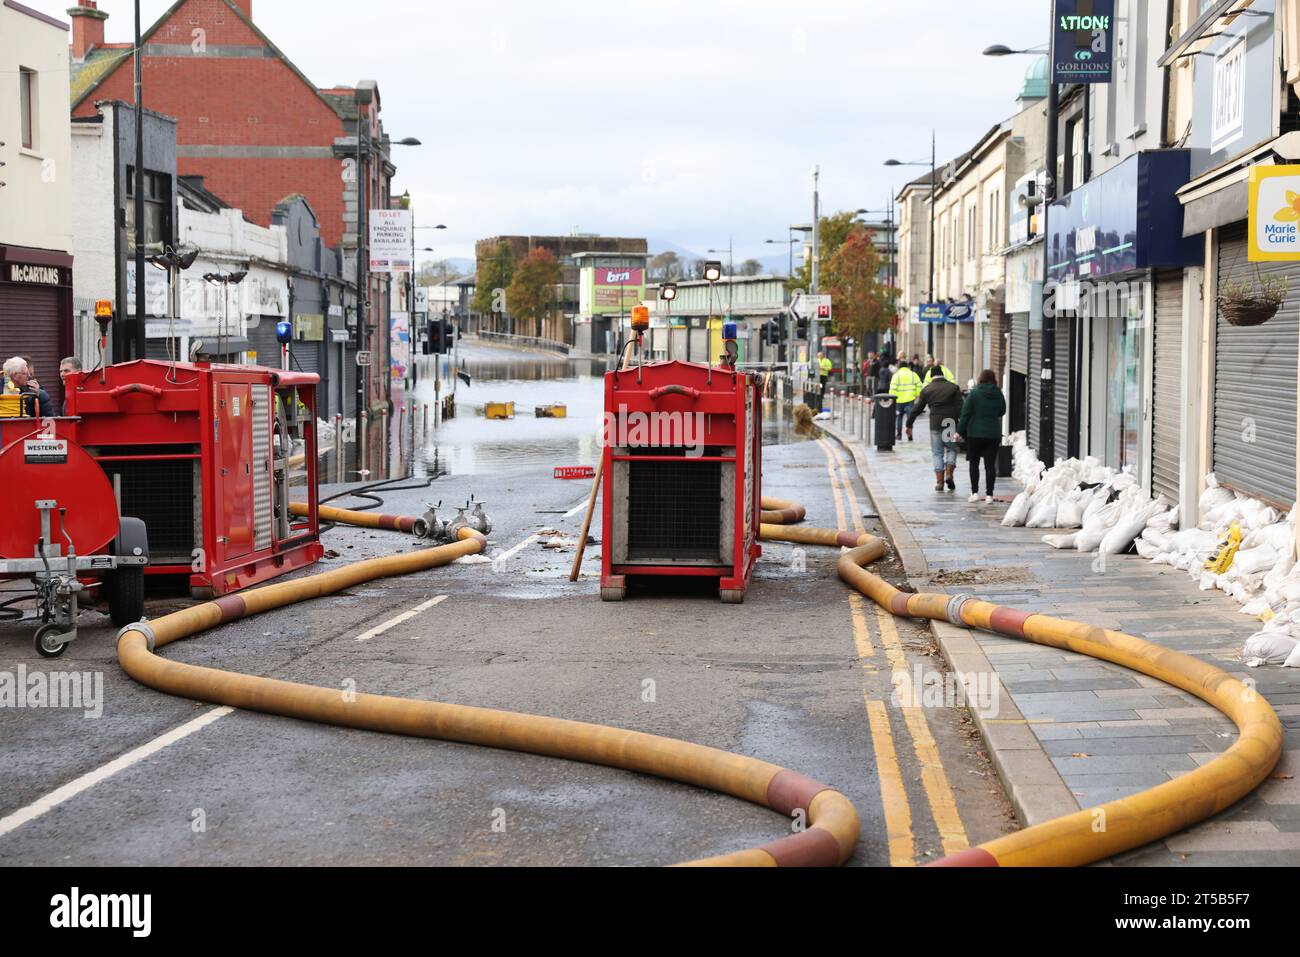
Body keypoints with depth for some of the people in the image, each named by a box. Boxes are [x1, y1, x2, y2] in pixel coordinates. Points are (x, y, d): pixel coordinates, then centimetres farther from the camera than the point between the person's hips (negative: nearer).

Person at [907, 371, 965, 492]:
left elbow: (917, 408, 6)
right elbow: (960, 408, -3)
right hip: (951, 422, 0)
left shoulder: (926, 389, 5)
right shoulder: (953, 387, 5)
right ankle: (949, 474, -4)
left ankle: (939, 482, 0)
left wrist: (909, 425, 14)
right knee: (951, 449, 14)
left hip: (935, 424, 0)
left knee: (938, 453, 5)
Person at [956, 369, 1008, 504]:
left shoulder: (974, 393, -7)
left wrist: (960, 431, -5)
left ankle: (975, 493, 7)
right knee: (990, 464, 3)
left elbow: (965, 413, -8)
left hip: (975, 433, -2)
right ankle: (989, 494, -1)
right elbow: (1002, 412, 15)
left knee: (974, 463, 10)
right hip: (993, 434, 2)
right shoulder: (999, 394, 1)